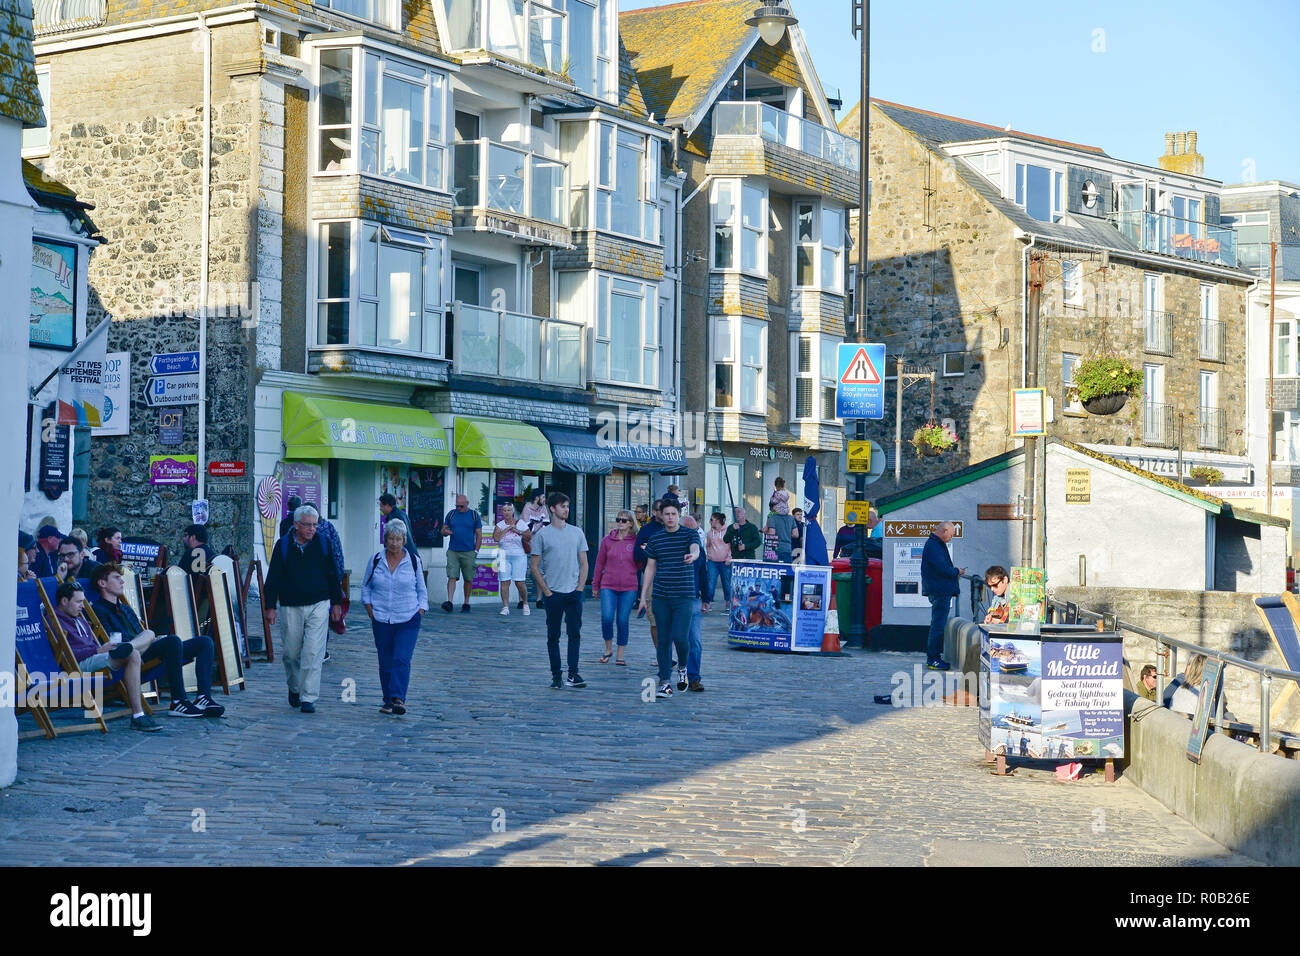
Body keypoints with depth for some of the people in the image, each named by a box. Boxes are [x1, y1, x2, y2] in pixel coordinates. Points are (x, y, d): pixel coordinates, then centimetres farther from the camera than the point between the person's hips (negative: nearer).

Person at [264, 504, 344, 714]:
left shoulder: (322, 544, 3)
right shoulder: (283, 545, 0)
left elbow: (333, 575, 10)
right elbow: (273, 578, 2)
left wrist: (336, 602, 9)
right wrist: (270, 606, -1)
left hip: (319, 606, 0)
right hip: (291, 607, 0)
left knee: (313, 652, -8)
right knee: (291, 653, 7)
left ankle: (308, 698, -5)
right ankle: (294, 688, 32)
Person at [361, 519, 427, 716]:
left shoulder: (413, 561, 2)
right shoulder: (376, 560, 4)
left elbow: (421, 590, 10)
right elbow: (366, 586, 14)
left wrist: (420, 612, 0)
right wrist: (369, 609, 3)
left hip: (408, 620, -2)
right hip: (381, 620, 2)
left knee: (402, 659, -15)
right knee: (385, 662, 5)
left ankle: (398, 698, -22)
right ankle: (388, 701, 14)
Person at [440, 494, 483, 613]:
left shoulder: (474, 515, 3)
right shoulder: (451, 514, 9)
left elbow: (479, 535, 4)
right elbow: (443, 530, 14)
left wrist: (476, 551, -3)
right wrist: (446, 532, -11)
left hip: (468, 552, -1)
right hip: (453, 551, 1)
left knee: (468, 579, 4)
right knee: (452, 577, -11)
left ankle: (466, 604, 14)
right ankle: (449, 602, -18)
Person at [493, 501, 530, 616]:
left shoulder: (520, 523, 3)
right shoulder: (500, 525, 5)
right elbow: (496, 538, -11)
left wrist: (518, 532, -14)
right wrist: (508, 528, -14)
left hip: (519, 556, -2)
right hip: (504, 556, 2)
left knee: (520, 583, -7)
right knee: (504, 582, -4)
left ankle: (525, 604, 13)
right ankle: (505, 607, 2)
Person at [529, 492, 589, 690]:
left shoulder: (577, 533, 9)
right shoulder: (542, 535, 1)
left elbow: (584, 564, 11)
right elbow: (535, 567, 0)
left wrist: (579, 588, 0)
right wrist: (546, 591, -6)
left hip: (574, 592, 2)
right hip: (553, 594, -2)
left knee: (575, 634, -3)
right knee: (553, 636, 3)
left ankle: (572, 675, -2)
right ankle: (556, 676, 9)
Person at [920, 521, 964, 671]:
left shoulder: (937, 544, 19)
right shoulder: (933, 546, -16)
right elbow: (942, 569, -22)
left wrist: (954, 571, 10)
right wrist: (957, 571, -6)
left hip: (942, 592, 11)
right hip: (939, 591, -11)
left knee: (938, 625, 15)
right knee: (938, 626, -9)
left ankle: (932, 657, 21)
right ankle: (933, 659, -8)